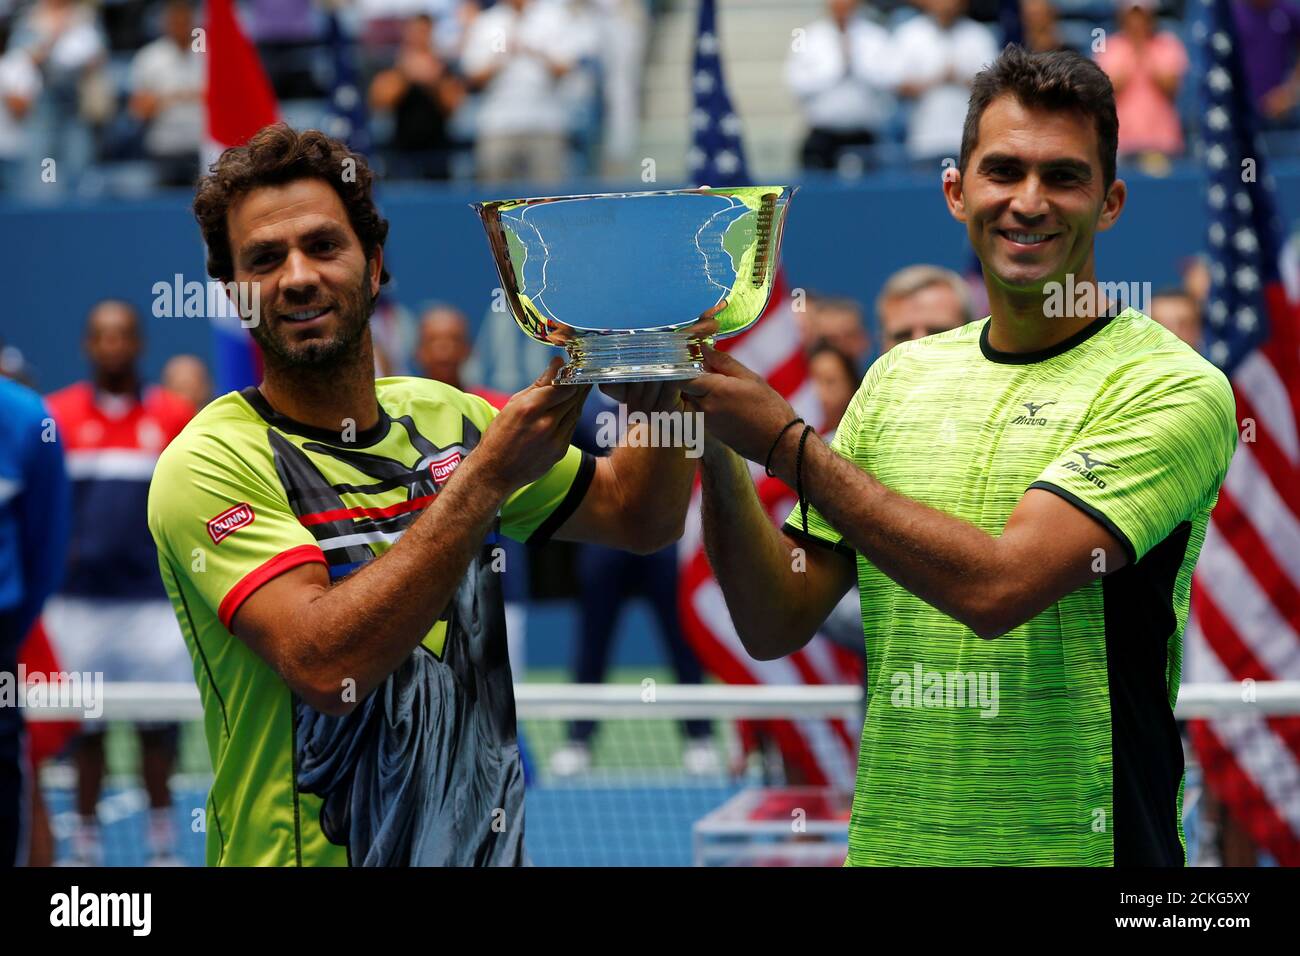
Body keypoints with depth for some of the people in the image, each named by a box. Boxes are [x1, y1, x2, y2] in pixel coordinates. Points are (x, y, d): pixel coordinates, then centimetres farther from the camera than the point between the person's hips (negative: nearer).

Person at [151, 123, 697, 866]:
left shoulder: (444, 417, 5)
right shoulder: (211, 464, -12)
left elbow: (640, 518, 14)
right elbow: (323, 665, -24)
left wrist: (658, 396, -5)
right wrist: (489, 475, -24)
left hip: (490, 842, 4)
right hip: (313, 853, -4)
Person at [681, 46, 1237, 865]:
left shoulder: (1175, 388, -11)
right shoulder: (901, 377, 6)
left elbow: (996, 587, -23)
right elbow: (777, 625, 4)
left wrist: (785, 441, -18)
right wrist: (715, 446, -11)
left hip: (1073, 846, -5)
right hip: (889, 837, 5)